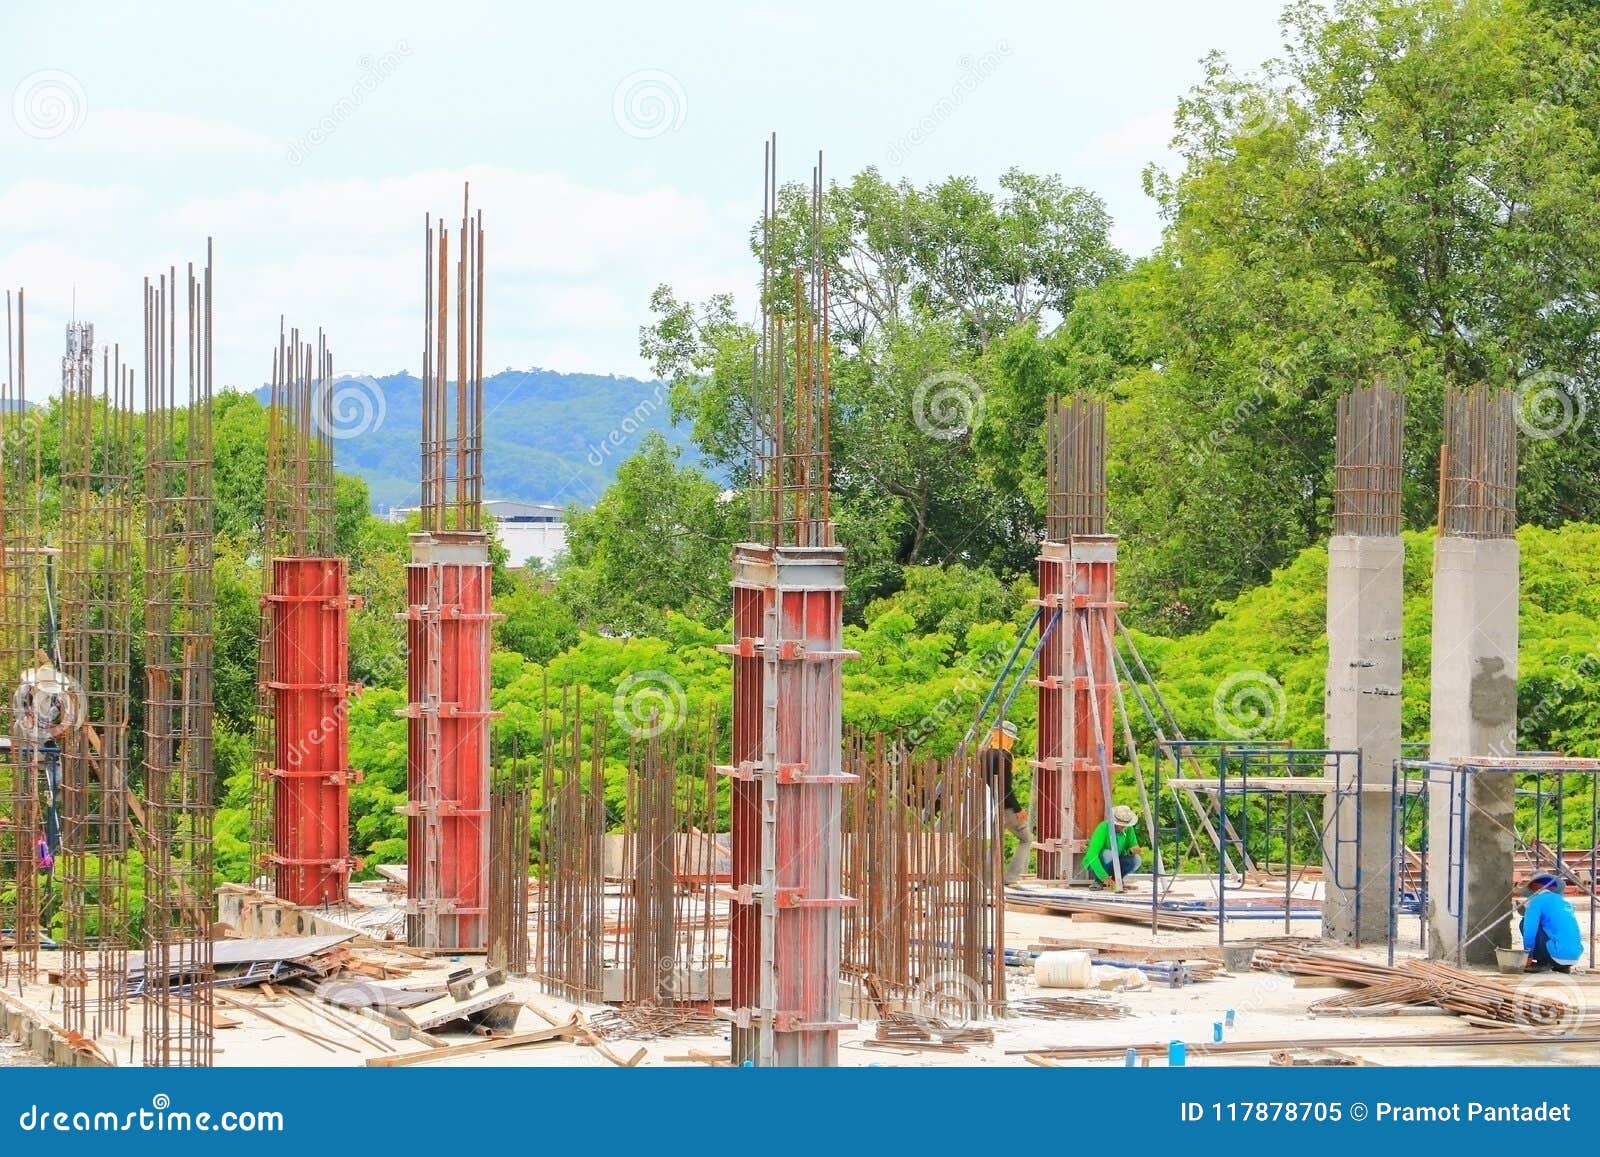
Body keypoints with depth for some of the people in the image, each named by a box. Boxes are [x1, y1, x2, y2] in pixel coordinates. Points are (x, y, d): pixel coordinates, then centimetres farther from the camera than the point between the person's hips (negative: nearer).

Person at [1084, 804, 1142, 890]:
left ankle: (1114, 880, -1)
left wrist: (1132, 851, -31)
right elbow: (1092, 856, -36)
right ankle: (1098, 881, -12)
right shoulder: (1103, 828, -28)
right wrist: (1104, 877, -44)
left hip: (1114, 863, 5)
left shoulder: (1128, 829, -11)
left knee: (1136, 859, -21)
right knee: (1108, 854, -36)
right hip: (1095, 864, -5)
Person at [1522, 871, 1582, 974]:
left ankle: (1543, 964, 0)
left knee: (1525, 922, 3)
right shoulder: (1563, 901, 21)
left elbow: (1529, 929, -12)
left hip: (1558, 954, -8)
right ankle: (1563, 966, 14)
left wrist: (1528, 955, -1)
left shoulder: (1537, 900, -3)